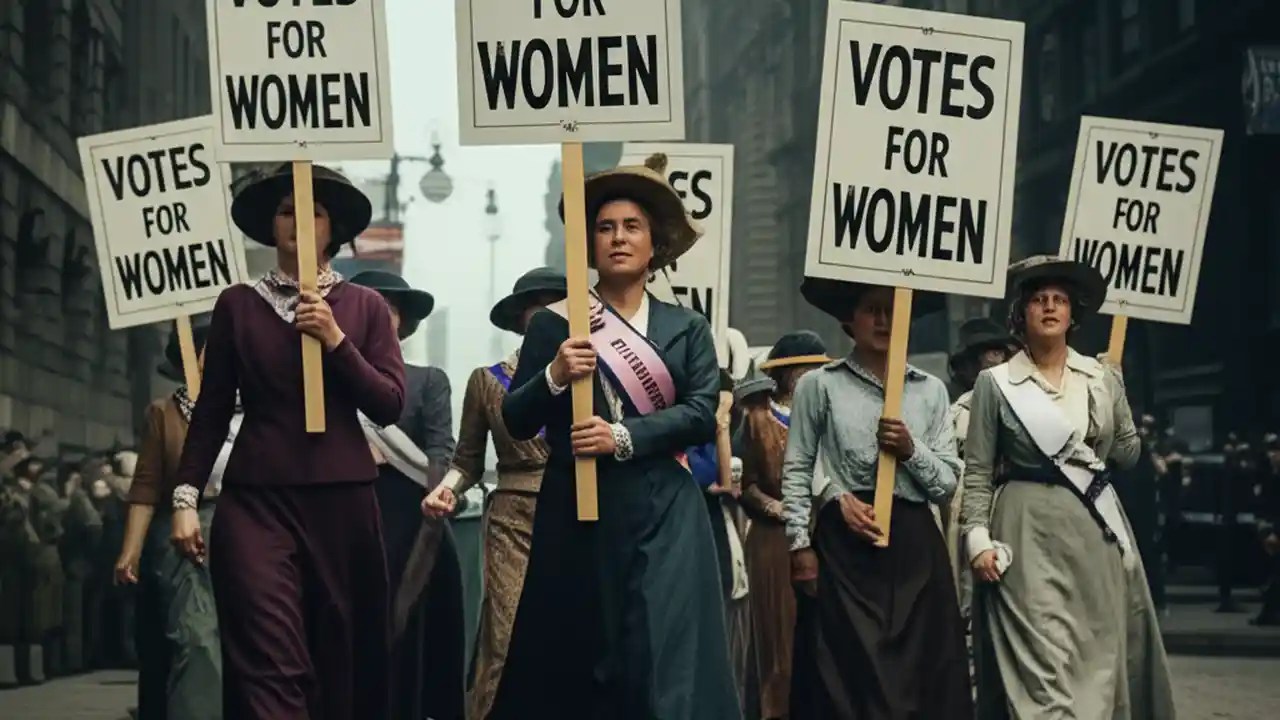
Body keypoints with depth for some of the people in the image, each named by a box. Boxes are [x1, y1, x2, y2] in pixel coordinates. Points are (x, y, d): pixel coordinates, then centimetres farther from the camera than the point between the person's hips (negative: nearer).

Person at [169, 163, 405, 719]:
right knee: (270, 663, -13)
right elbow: (212, 410, 8)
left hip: (343, 501, 1)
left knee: (339, 655, 6)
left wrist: (336, 341, -9)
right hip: (256, 502, -1)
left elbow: (389, 405, 1)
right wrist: (186, 496, 1)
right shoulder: (237, 304, 8)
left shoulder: (364, 306, 9)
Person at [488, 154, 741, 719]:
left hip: (663, 514, 0)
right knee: (574, 654, 1)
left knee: (666, 653, -7)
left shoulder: (687, 328, 9)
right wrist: (553, 377, -16)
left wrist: (624, 437, -15)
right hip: (577, 510, 0)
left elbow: (703, 415, -3)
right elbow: (516, 423, 3)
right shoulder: (554, 323, 6)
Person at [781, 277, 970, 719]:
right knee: (853, 677, -4)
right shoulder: (820, 385, 4)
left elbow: (948, 485, 8)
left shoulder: (930, 390, 11)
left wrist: (911, 450, -8)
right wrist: (800, 543, -4)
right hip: (845, 543, -2)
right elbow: (796, 470, 3)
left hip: (914, 544, 3)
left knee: (924, 673, 1)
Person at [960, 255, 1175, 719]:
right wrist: (978, 537, -10)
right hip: (1029, 533, -4)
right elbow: (977, 471, 0)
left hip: (1097, 530, 4)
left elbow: (1128, 453, 15)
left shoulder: (1104, 378, 8)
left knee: (1100, 659, 6)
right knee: (1044, 666, -10)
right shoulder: (995, 383, -1)